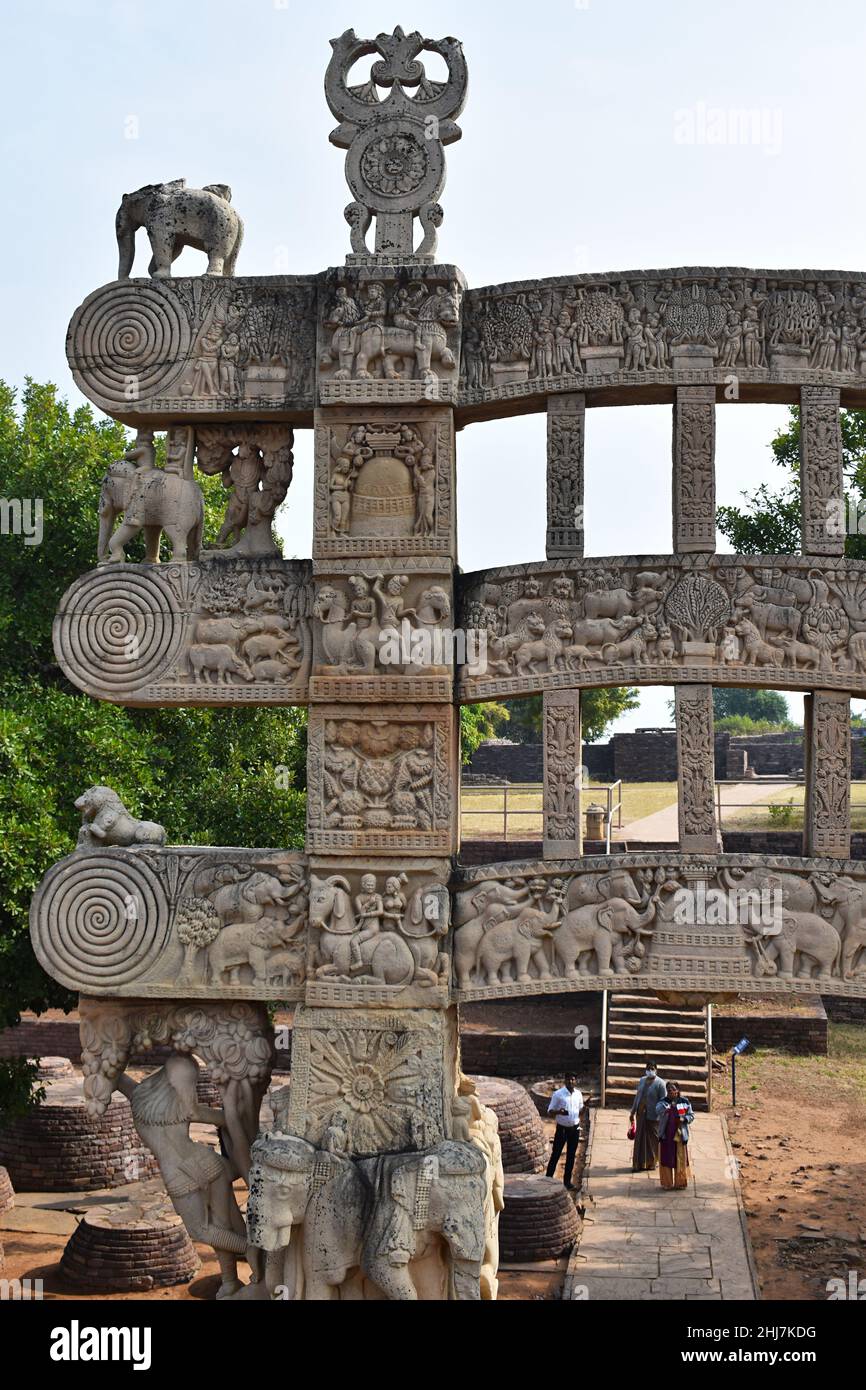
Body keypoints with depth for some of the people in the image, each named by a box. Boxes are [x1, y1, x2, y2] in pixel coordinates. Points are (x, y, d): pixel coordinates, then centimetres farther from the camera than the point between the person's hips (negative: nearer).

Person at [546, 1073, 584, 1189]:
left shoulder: (578, 1094, 4)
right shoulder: (558, 1094, -9)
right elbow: (550, 1111, -8)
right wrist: (559, 1112, -27)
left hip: (574, 1128, 4)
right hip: (562, 1128, -4)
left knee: (571, 1156, 9)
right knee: (555, 1154, -1)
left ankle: (567, 1180, 18)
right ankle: (548, 1178, 5)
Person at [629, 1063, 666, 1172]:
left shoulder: (659, 1083, -10)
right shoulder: (642, 1080, 9)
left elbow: (663, 1101, -11)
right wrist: (633, 1111, 16)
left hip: (652, 1115, -5)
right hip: (641, 1114, 5)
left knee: (652, 1138, 5)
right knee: (640, 1138, 6)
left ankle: (651, 1163, 20)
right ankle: (639, 1164, 11)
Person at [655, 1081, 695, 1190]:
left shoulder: (685, 1102, 3)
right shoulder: (663, 1102, 1)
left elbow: (691, 1115, 9)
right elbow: (658, 1111, -19)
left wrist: (684, 1119, -11)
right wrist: (669, 1105, -33)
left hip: (680, 1135, 0)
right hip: (666, 1135, 0)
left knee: (680, 1159, 4)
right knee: (666, 1159, 2)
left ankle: (680, 1182, 15)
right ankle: (667, 1183, 12)